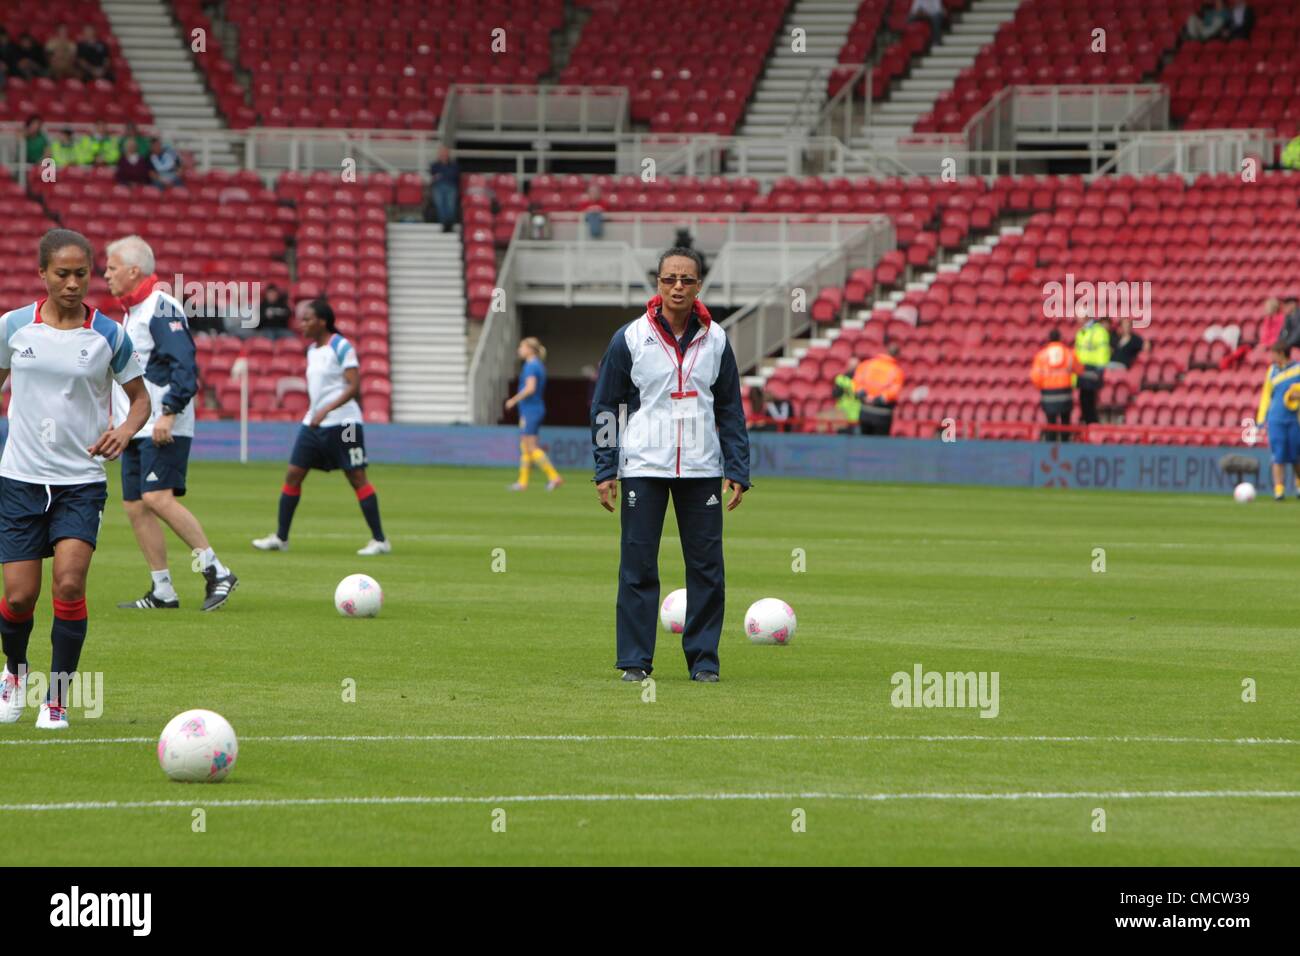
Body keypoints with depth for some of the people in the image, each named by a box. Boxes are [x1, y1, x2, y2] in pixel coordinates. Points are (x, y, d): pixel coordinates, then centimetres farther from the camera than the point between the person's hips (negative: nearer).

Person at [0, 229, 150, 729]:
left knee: (69, 582, -18)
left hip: (81, 481, -1)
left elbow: (140, 397, 8)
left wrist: (125, 430, -12)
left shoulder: (109, 335, -3)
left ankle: (58, 697, -4)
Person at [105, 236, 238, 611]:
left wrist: (168, 412, -26)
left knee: (158, 497, -20)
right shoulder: (130, 312, 19)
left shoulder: (162, 307, -12)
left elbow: (184, 365, -20)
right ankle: (162, 591, 9)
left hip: (163, 429, -10)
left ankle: (216, 572, -15)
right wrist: (119, 419, 24)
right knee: (135, 506, 5)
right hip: (134, 428, 10)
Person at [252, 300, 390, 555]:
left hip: (341, 422, -8)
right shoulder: (312, 350, 14)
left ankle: (380, 541, -1)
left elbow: (354, 386, -18)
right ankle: (280, 538, 9)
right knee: (293, 474, 3)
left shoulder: (341, 347, -11)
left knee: (357, 478, -6)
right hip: (313, 423, 8)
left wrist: (327, 410, -26)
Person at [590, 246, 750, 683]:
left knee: (707, 566, 1)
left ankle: (703, 658, 9)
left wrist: (737, 470, 5)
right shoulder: (630, 339, -1)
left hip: (702, 468, 2)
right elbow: (605, 406, 4)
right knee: (637, 566, -2)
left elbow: (731, 410, 12)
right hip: (643, 467, -2)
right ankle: (634, 659, 4)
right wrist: (605, 470, -2)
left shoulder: (716, 340, 6)